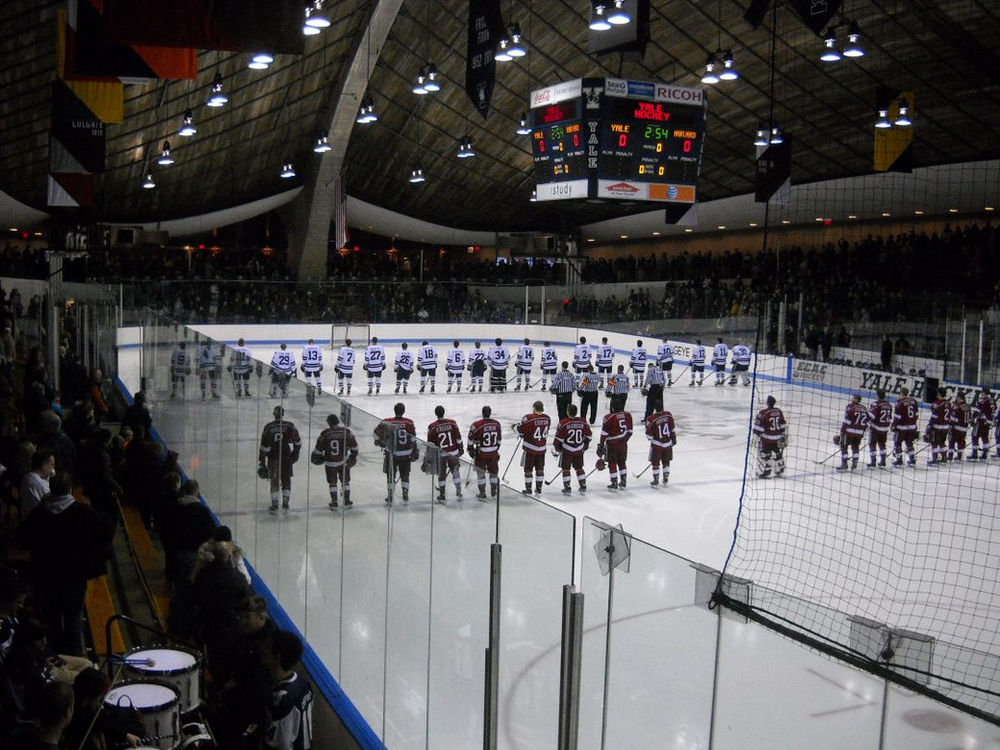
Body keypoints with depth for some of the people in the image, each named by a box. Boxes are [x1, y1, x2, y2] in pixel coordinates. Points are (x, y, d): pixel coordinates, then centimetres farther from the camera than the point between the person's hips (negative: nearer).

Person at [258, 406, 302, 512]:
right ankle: (285, 503, 13)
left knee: (274, 481, 8)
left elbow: (264, 446, -6)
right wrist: (295, 453, 19)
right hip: (286, 457, 1)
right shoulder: (289, 426, -2)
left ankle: (274, 504, 6)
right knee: (286, 479, 14)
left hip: (273, 457, -1)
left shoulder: (268, 427, -5)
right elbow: (297, 442, 3)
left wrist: (261, 462, -1)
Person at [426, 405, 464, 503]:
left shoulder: (432, 427, -11)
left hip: (440, 454, -1)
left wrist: (428, 457, 3)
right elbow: (458, 438, 1)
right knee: (455, 471, 19)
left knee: (441, 475, 12)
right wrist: (461, 449, 15)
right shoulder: (452, 423, -6)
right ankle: (458, 492, 22)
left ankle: (442, 496, 17)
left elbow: (430, 444, -6)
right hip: (453, 453, 1)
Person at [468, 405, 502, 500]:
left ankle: (482, 494, 10)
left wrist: (470, 449, 8)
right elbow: (498, 439, 9)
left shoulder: (477, 425, -16)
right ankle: (494, 492, 34)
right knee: (493, 472, 19)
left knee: (481, 473, 8)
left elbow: (471, 439, -7)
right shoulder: (497, 424, -3)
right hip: (493, 453, 3)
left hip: (481, 453, -3)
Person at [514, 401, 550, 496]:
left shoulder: (528, 418, -19)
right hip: (542, 448, 5)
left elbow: (518, 429, -13)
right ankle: (539, 488, 21)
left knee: (528, 469, 7)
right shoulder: (547, 418, -2)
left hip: (530, 448, -5)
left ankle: (528, 489, 13)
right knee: (540, 469, 14)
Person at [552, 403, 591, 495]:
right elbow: (588, 435, 6)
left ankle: (567, 488, 11)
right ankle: (583, 487, 20)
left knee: (566, 469, 9)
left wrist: (555, 449, 0)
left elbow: (558, 438, -12)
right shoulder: (583, 422, -5)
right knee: (579, 468, 17)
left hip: (567, 450, -4)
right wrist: (586, 444, 22)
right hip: (579, 450, 4)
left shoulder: (563, 423, -16)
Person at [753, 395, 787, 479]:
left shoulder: (763, 413, -18)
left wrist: (757, 434, 0)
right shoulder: (779, 411, 2)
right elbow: (783, 424, 11)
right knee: (778, 453, 17)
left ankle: (765, 471, 3)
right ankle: (779, 470, 28)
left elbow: (758, 427, -15)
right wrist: (783, 435, 22)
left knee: (765, 454, 2)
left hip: (767, 438, -6)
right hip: (777, 437, 6)